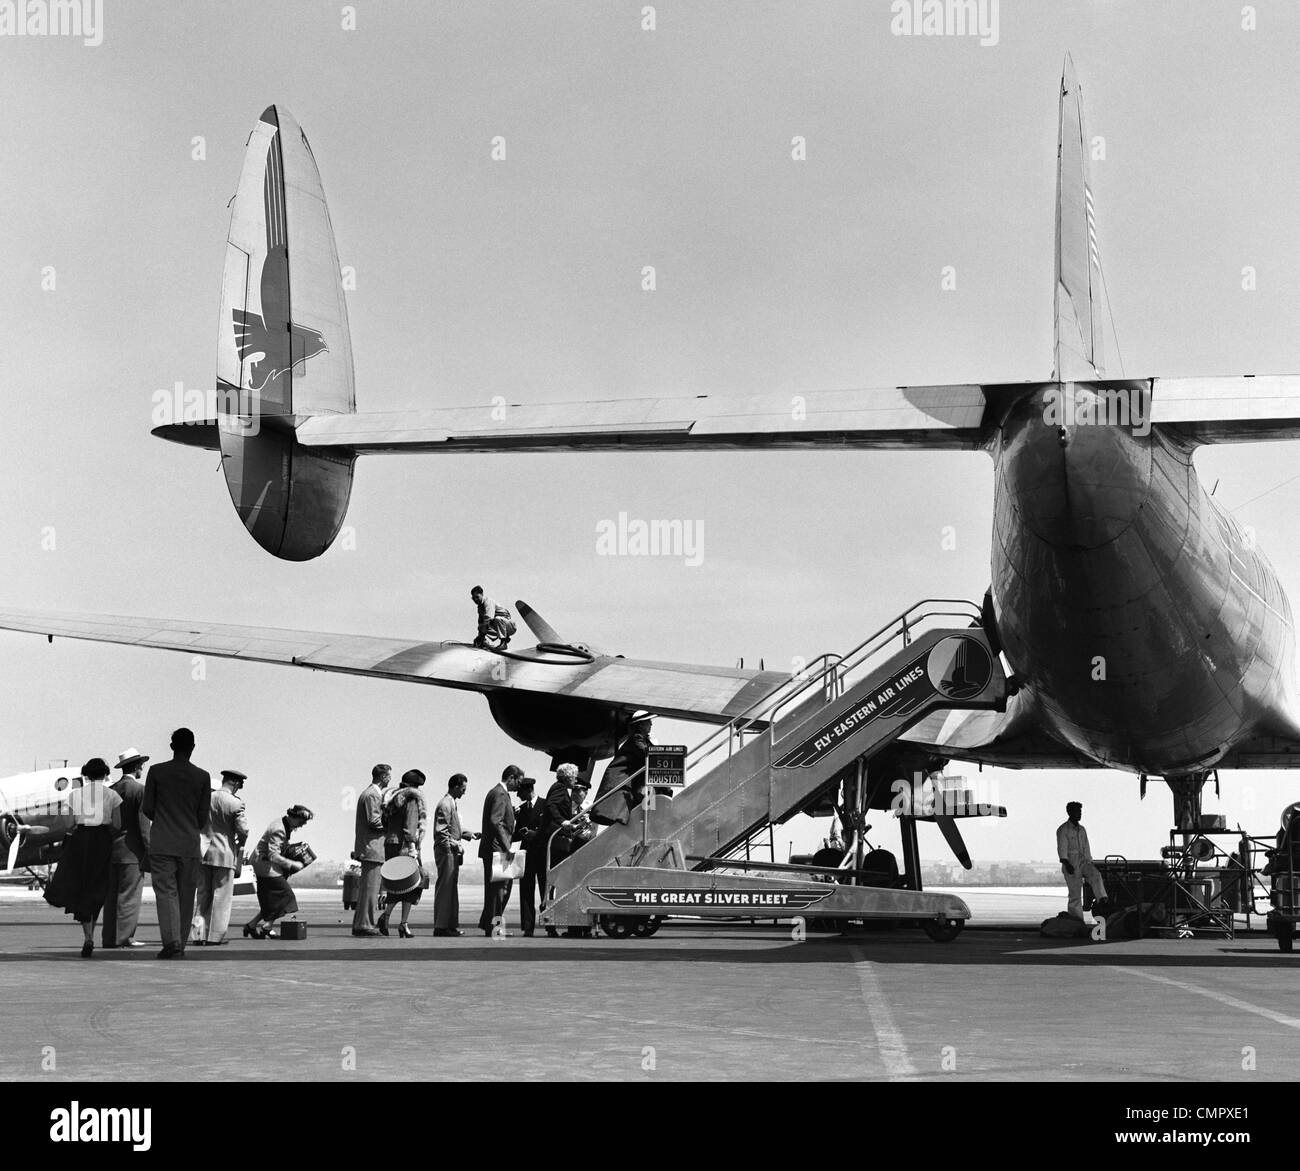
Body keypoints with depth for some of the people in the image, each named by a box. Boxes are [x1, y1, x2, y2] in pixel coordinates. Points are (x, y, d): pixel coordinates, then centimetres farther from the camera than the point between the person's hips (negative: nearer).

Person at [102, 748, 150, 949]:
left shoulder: (111, 790, 11)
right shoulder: (140, 789, -7)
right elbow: (143, 823, -12)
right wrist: (149, 850, -10)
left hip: (111, 848, 6)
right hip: (131, 849, -6)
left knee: (112, 894, 9)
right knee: (129, 894, -4)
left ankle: (109, 937, 10)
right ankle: (124, 936, -6)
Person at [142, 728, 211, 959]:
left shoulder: (156, 772, -2)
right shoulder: (202, 777, 0)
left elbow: (147, 809, 1)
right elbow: (204, 816, 3)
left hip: (161, 843, -1)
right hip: (190, 844, 1)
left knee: (166, 892, -4)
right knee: (186, 895, 9)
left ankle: (171, 942, -19)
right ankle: (180, 945, 12)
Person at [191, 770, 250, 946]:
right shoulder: (236, 804, -11)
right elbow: (243, 830, -14)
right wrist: (240, 845, 6)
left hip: (204, 853, 5)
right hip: (225, 854, -4)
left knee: (203, 896, 12)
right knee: (221, 897, 4)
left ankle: (199, 934, 9)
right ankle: (214, 936, 4)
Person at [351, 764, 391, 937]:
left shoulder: (372, 793, 20)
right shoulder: (372, 794, -13)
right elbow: (373, 821, -19)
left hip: (368, 848, 11)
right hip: (371, 847, -11)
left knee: (367, 888, 13)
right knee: (370, 888, -9)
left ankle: (359, 925, 16)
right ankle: (365, 925, -8)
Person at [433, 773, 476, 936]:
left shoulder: (453, 803, 16)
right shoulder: (444, 805, -15)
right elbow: (441, 832, -19)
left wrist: (464, 833, 13)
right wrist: (456, 845, -18)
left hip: (453, 852, 10)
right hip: (446, 851, -10)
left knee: (452, 888, 12)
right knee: (444, 888, -8)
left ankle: (452, 924, 17)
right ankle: (441, 926, -6)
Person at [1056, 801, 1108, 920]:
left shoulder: (1082, 830, 17)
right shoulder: (1063, 829, -4)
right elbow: (1062, 848, -14)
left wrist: (1091, 864, 18)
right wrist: (1066, 863, -28)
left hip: (1083, 862, 5)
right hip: (1071, 865, -5)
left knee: (1096, 874, -27)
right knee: (1075, 896, -6)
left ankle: (1102, 900, -39)